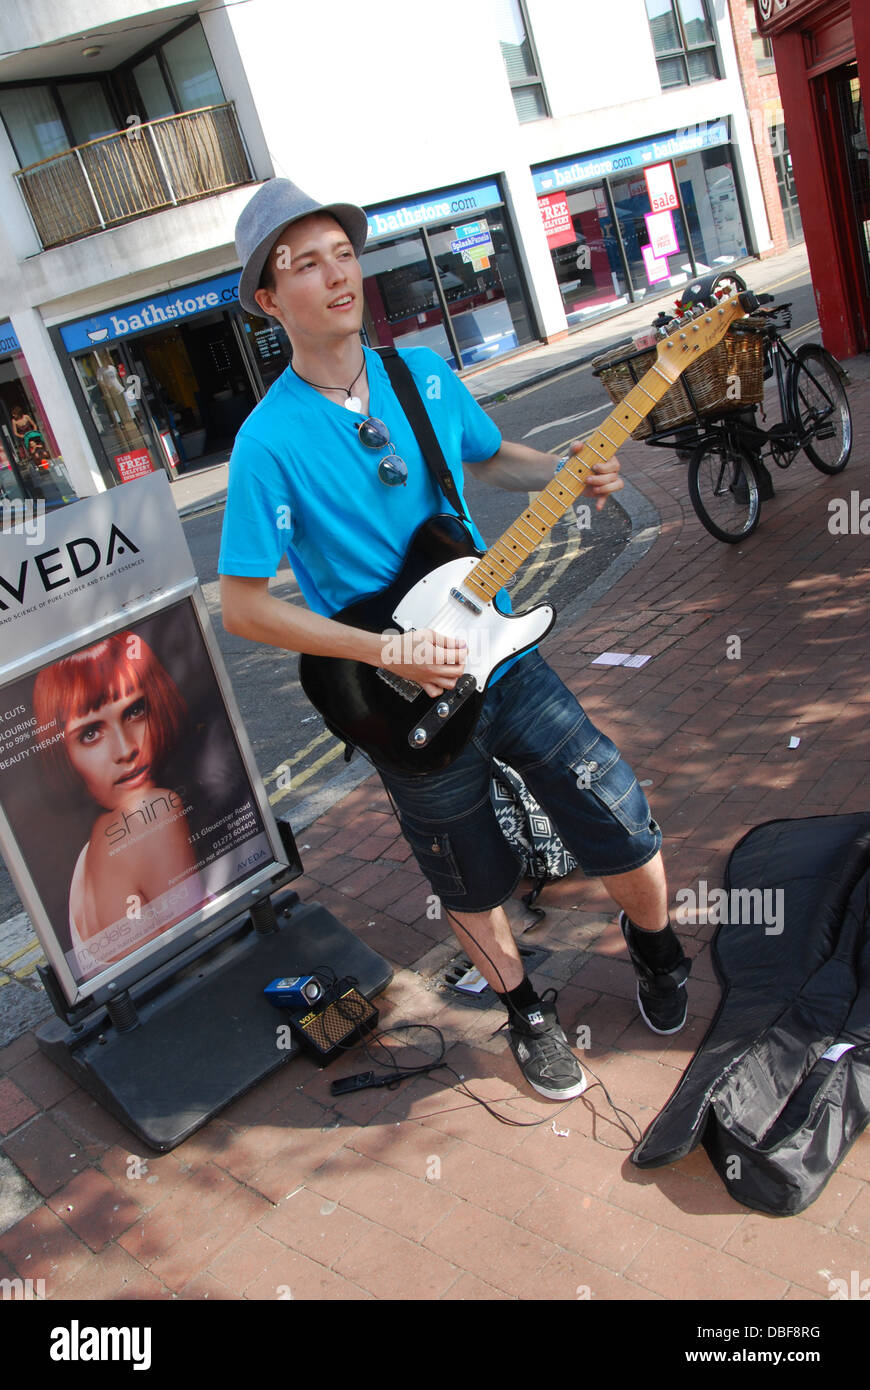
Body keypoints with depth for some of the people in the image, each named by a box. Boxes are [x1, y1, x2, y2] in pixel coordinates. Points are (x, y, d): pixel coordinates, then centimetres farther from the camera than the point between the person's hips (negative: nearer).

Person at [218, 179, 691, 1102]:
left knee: (628, 843, 5)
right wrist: (386, 652, -19)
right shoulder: (269, 441, -16)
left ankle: (653, 944, 39)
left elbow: (491, 458, 18)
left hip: (501, 654, 4)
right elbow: (241, 606, -13)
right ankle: (527, 1014, 44)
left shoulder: (424, 373, 0)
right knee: (473, 889, 15)